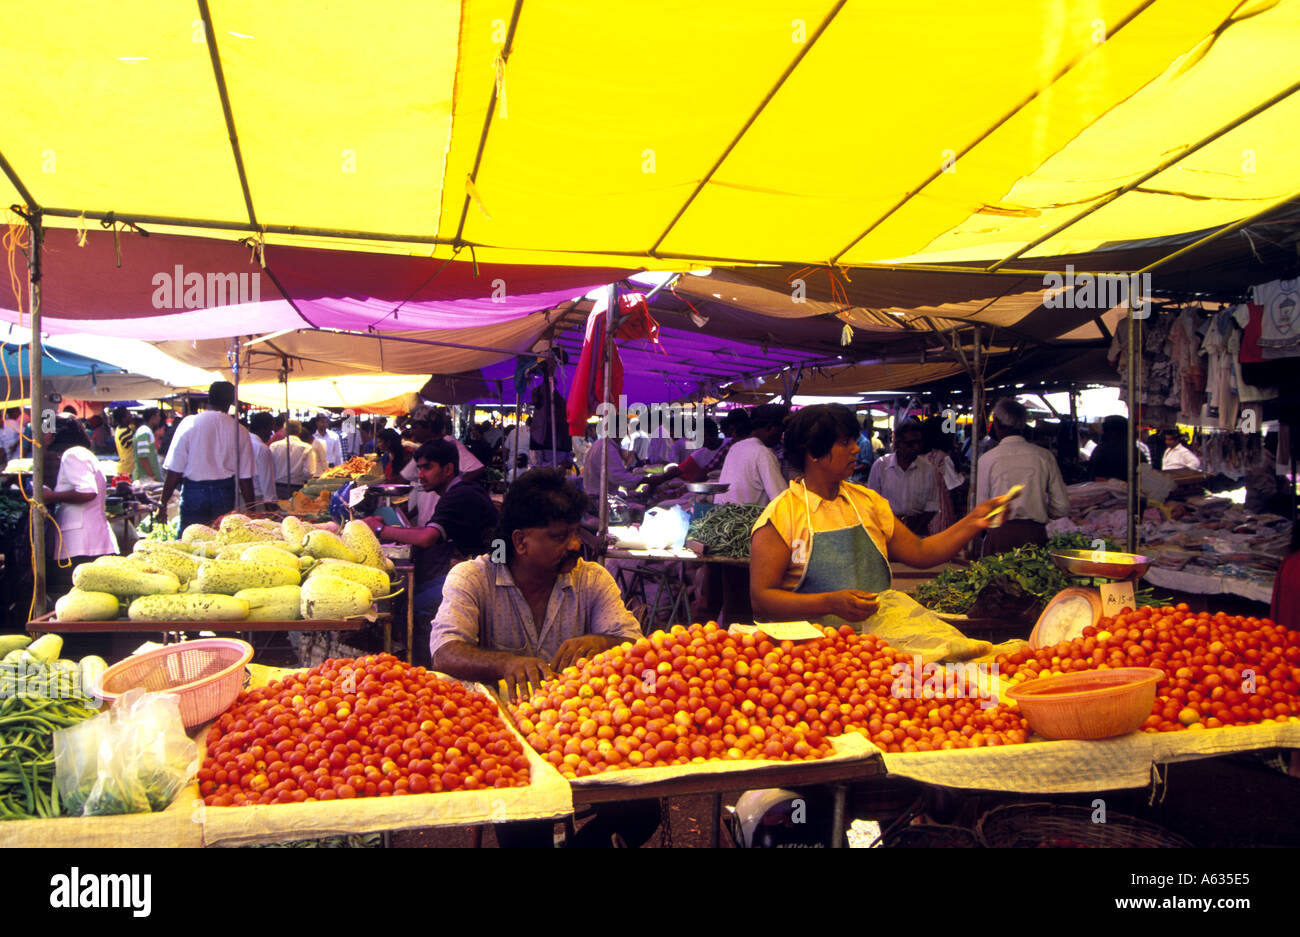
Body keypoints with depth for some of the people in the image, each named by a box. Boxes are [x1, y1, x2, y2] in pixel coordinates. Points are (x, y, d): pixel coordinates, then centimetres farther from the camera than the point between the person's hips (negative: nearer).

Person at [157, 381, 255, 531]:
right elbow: (245, 479, -1)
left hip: (193, 492, -1)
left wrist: (163, 503, 3)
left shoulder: (189, 423, -4)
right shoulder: (240, 431, -2)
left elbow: (174, 471, -5)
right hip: (225, 495, 1)